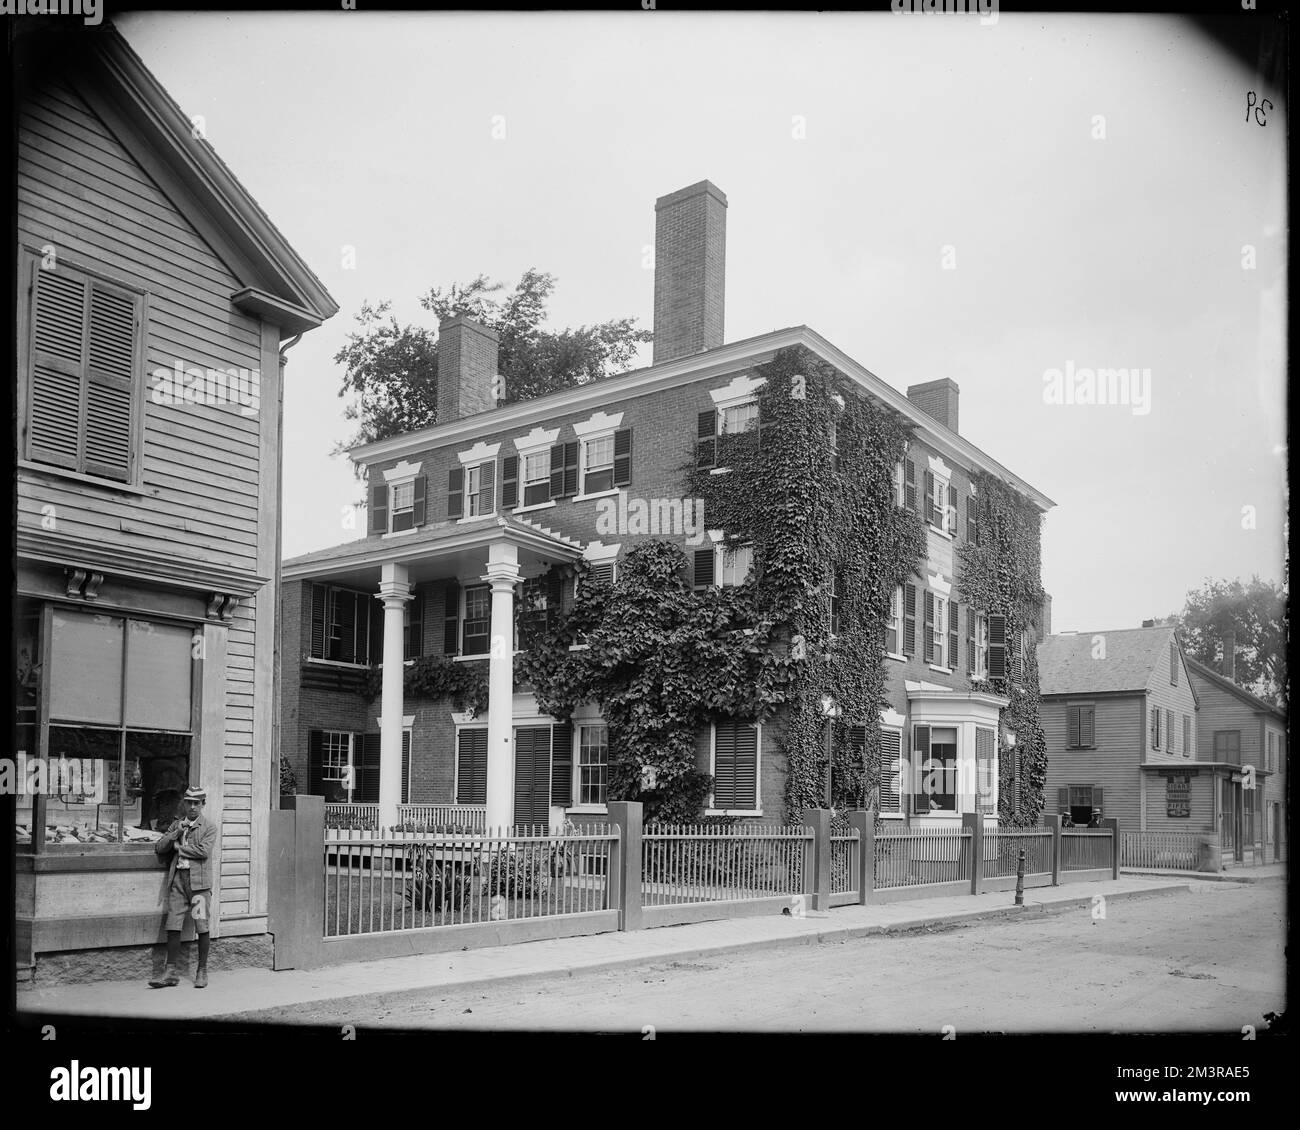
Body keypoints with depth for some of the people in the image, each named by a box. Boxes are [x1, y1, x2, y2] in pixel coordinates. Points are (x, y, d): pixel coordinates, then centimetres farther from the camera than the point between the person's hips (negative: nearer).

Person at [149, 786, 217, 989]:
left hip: (199, 880, -4)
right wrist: (177, 833, -4)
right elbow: (159, 848, 10)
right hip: (178, 878, 4)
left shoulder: (209, 827, 3)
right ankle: (171, 972, 4)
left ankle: (202, 972, 7)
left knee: (202, 927, -2)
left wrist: (178, 847, -2)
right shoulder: (176, 825, 18)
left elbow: (203, 851, -12)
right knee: (173, 926, -1)